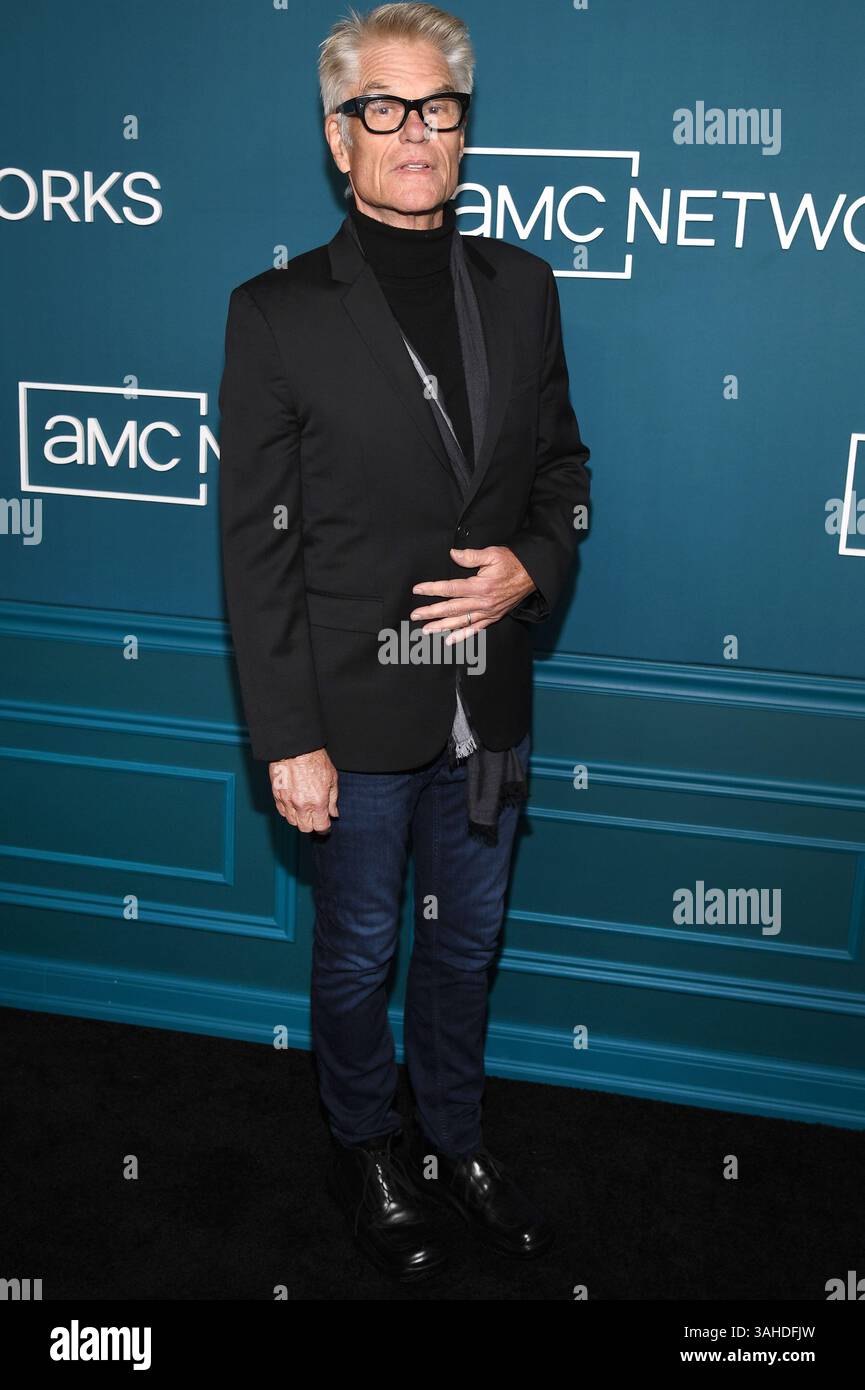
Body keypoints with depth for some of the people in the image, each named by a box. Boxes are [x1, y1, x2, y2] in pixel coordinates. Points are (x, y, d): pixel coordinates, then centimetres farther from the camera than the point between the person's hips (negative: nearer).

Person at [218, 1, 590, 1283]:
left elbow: (561, 468, 11)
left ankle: (455, 1140, 44)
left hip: (490, 705, 4)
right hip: (360, 711, -4)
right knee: (358, 952, 16)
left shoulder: (520, 287, 3)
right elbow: (255, 546, -11)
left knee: (467, 943, 21)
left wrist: (534, 567, -11)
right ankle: (367, 1156, 41)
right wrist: (288, 739, -13)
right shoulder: (278, 313, -10)